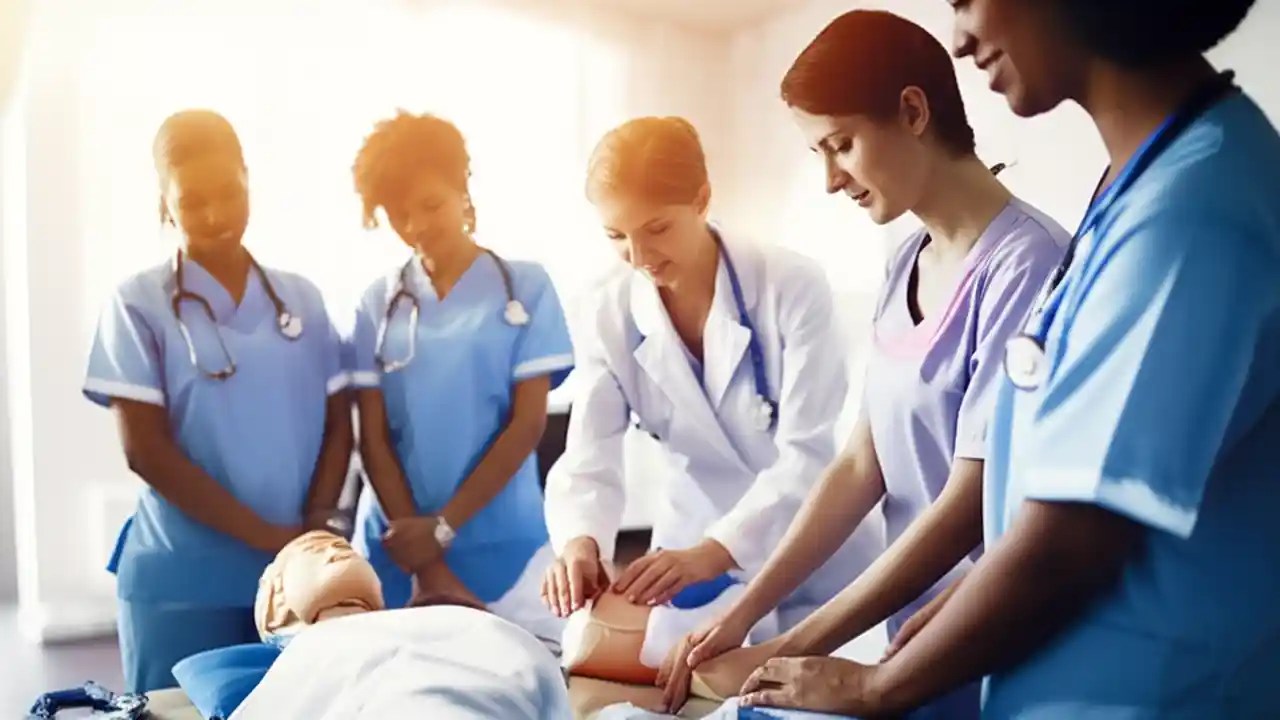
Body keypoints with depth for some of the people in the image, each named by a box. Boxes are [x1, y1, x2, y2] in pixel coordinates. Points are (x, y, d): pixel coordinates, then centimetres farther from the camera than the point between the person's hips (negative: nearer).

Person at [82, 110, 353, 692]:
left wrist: (312, 529, -9)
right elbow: (145, 449, -8)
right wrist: (266, 536, -13)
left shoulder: (300, 298, 7)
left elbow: (337, 425, 7)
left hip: (299, 573, 3)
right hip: (180, 584, -2)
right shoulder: (139, 305, -2)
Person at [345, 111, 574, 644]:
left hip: (501, 541, -2)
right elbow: (373, 436, 2)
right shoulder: (379, 302, 4)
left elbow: (527, 424, -5)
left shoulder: (524, 286, -2)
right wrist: (415, 540, -8)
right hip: (399, 543, 2)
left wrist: (444, 526, -9)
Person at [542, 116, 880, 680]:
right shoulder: (607, 316, -8)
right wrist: (580, 542, -32)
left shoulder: (793, 286, -18)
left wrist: (713, 551, -34)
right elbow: (588, 461, -11)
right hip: (693, 558, 3)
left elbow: (806, 454, -22)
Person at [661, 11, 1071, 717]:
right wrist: (743, 611, -3)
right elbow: (861, 464, 3)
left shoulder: (1025, 261, -20)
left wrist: (791, 651, -17)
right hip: (914, 627, 7)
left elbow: (969, 506, -21)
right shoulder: (905, 264, 3)